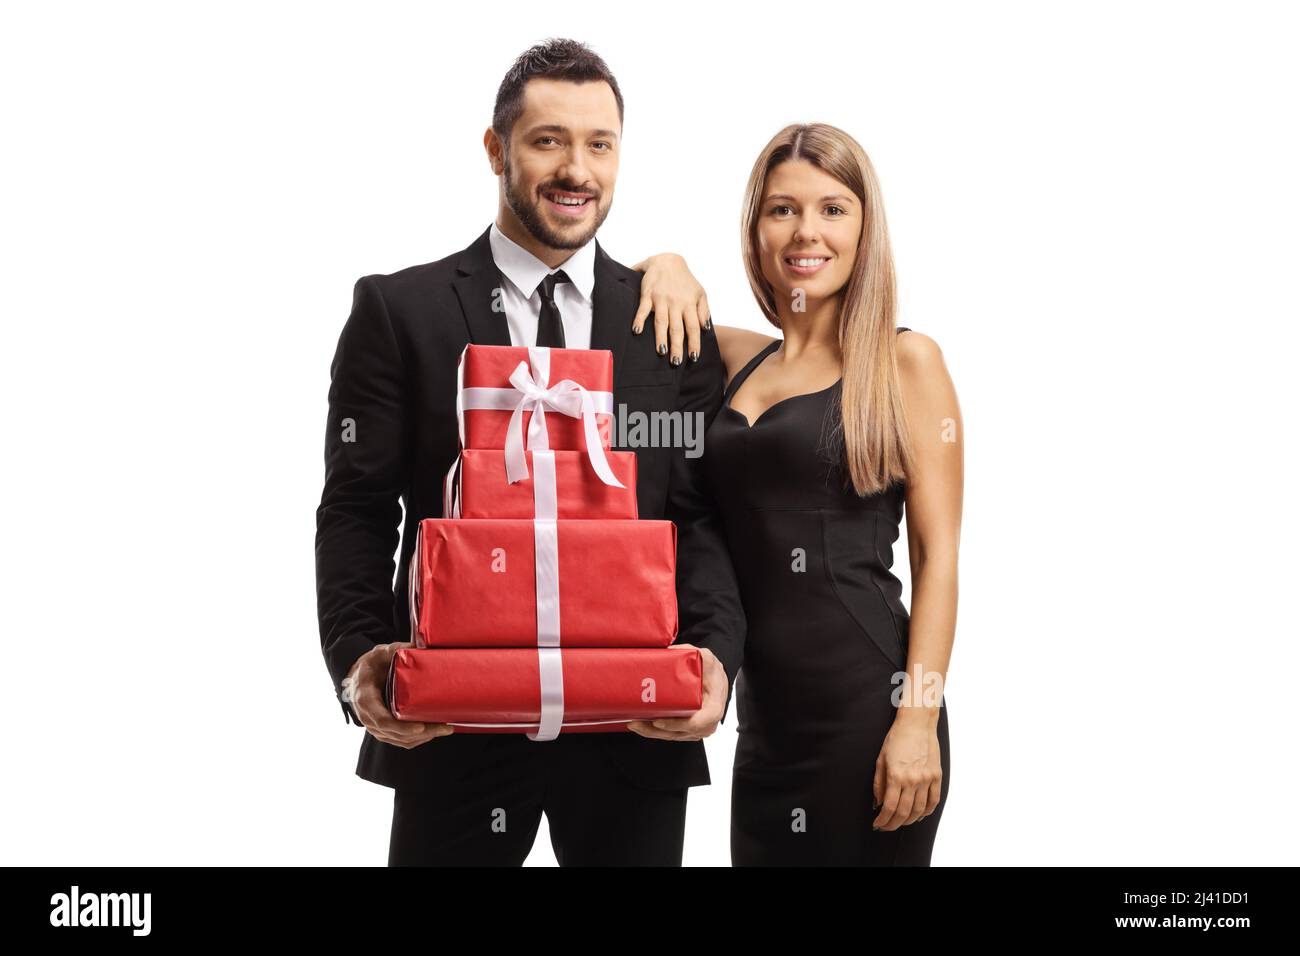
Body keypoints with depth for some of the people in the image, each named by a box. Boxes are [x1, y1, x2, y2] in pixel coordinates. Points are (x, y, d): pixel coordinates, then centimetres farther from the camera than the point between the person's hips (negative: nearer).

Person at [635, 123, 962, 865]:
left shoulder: (906, 361, -3)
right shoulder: (738, 358, 11)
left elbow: (938, 558, -6)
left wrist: (919, 721, -14)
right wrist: (670, 270, 6)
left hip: (867, 703, -5)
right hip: (765, 714, 5)